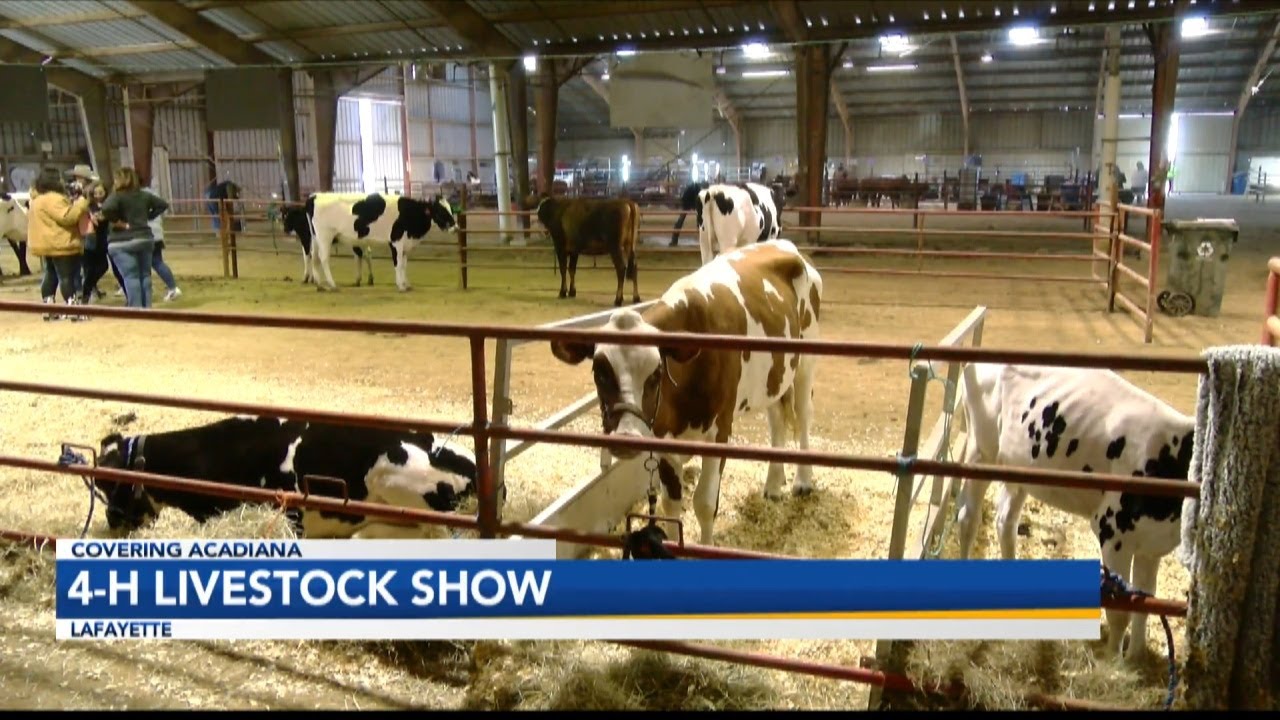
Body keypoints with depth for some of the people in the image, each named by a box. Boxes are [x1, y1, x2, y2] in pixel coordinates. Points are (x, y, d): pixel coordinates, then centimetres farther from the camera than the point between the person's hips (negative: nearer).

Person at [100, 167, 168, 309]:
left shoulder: (117, 196, -12)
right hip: (145, 238, 6)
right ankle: (147, 307, 14)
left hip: (122, 243, -6)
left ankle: (136, 309, -8)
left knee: (131, 277, -6)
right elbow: (163, 204, 16)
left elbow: (106, 209, -29)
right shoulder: (144, 195, 8)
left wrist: (118, 222, -14)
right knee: (145, 275, 11)